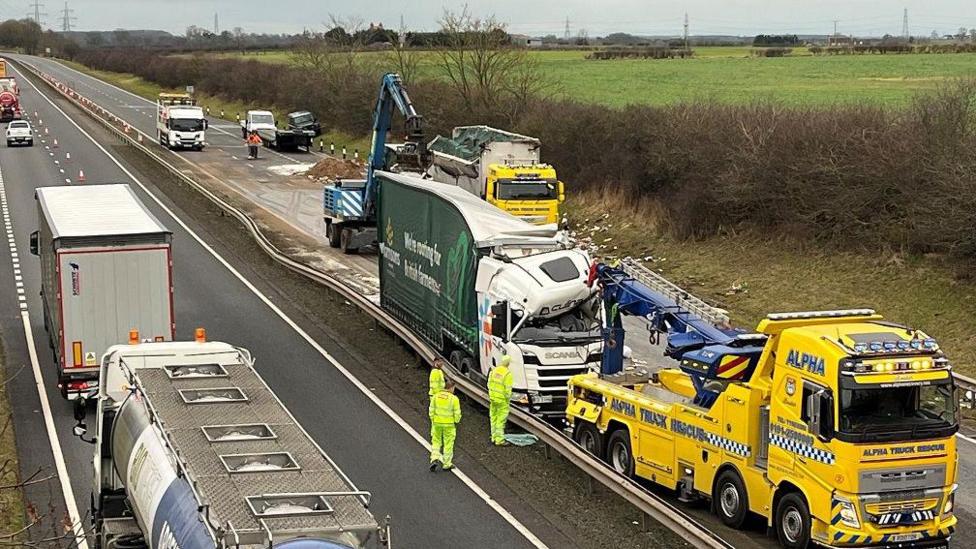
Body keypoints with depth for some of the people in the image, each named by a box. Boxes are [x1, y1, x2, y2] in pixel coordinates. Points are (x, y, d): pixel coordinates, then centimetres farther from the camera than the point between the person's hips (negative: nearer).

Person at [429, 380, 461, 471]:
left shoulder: (436, 396, -2)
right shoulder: (454, 398, -13)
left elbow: (431, 411, 2)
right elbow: (457, 413, -10)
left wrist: (433, 421, 14)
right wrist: (456, 422, 8)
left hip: (437, 423, 3)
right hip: (449, 425, -3)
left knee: (436, 442, 16)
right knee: (448, 444, 9)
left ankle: (434, 460, 0)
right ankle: (447, 464, 16)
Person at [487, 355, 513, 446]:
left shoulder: (494, 371, 0)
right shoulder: (507, 374, -19)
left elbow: (489, 384, 7)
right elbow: (508, 389, -17)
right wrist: (508, 400, -3)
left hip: (493, 398, 6)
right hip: (502, 400, -6)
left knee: (494, 418, 16)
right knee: (501, 420, -1)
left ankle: (494, 437, 25)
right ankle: (499, 440, 1)